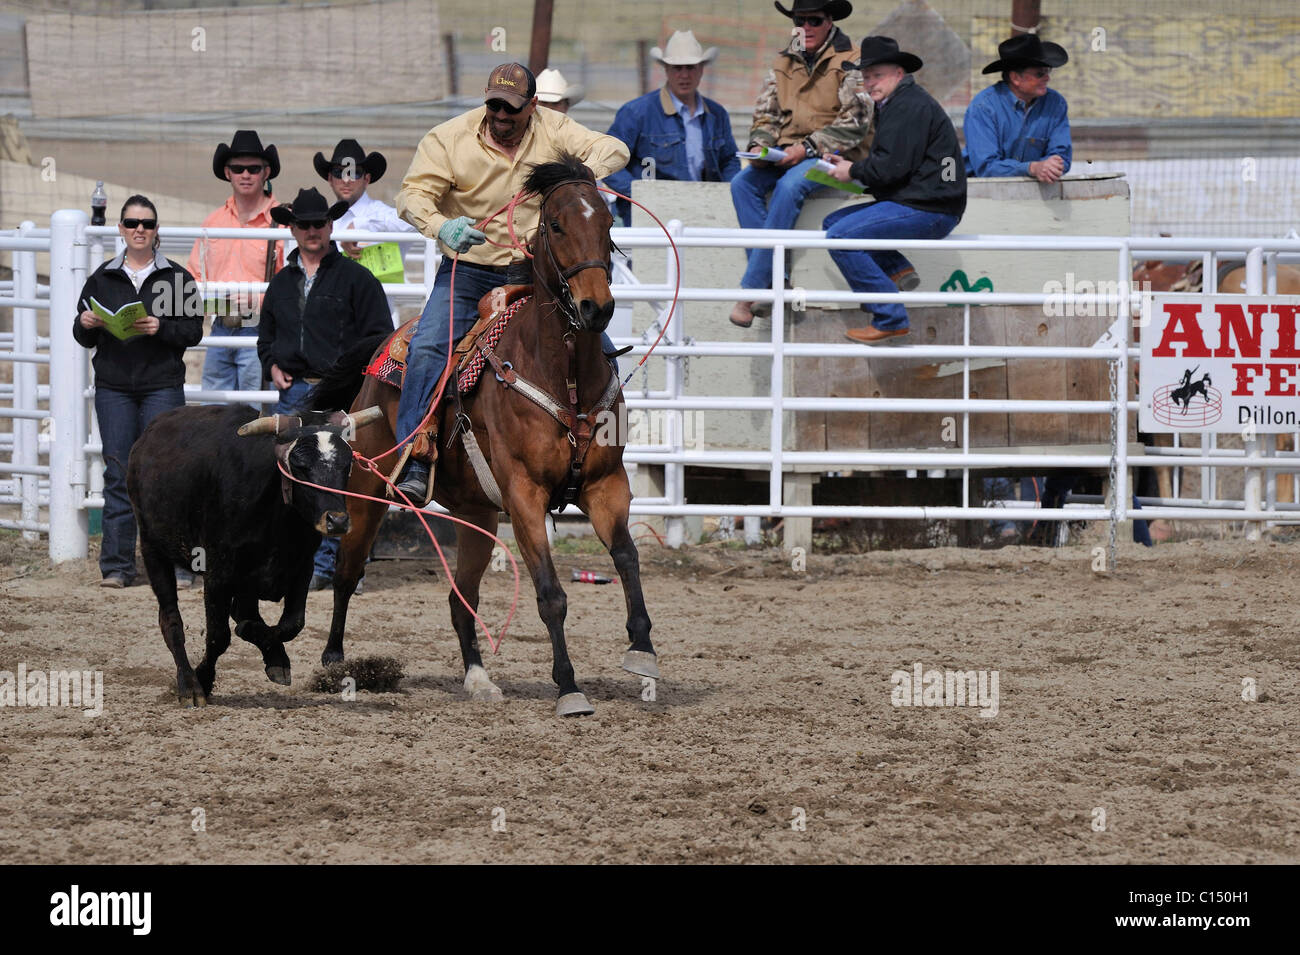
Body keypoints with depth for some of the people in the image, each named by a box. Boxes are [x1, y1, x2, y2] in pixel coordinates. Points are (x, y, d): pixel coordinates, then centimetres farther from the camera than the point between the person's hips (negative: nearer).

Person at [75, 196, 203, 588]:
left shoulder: (177, 278, 5)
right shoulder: (102, 279, 10)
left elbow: (193, 331, -1)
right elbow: (85, 337, 12)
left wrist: (160, 328, -17)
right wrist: (86, 325, -10)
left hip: (163, 386, -2)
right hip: (114, 389, 2)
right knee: (118, 475, 1)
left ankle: (175, 566, -2)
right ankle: (117, 566, 6)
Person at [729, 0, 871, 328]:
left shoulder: (848, 63, -2)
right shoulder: (784, 64, 16)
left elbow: (855, 122, -10)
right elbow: (766, 115, 18)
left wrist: (807, 147, -18)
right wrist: (759, 145, -5)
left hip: (832, 154, -6)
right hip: (788, 154, 6)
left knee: (789, 187, -35)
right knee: (743, 183, -22)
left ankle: (752, 287, -35)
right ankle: (774, 282, -27)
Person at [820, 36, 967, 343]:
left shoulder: (910, 106, -14)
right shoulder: (892, 105, 20)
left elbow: (893, 165, -20)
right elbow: (885, 163, 21)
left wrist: (854, 171, -5)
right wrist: (849, 166, 5)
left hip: (928, 209, -11)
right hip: (910, 202, 11)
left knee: (840, 237, -20)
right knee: (833, 223, 13)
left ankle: (889, 318, -18)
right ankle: (896, 268, 2)